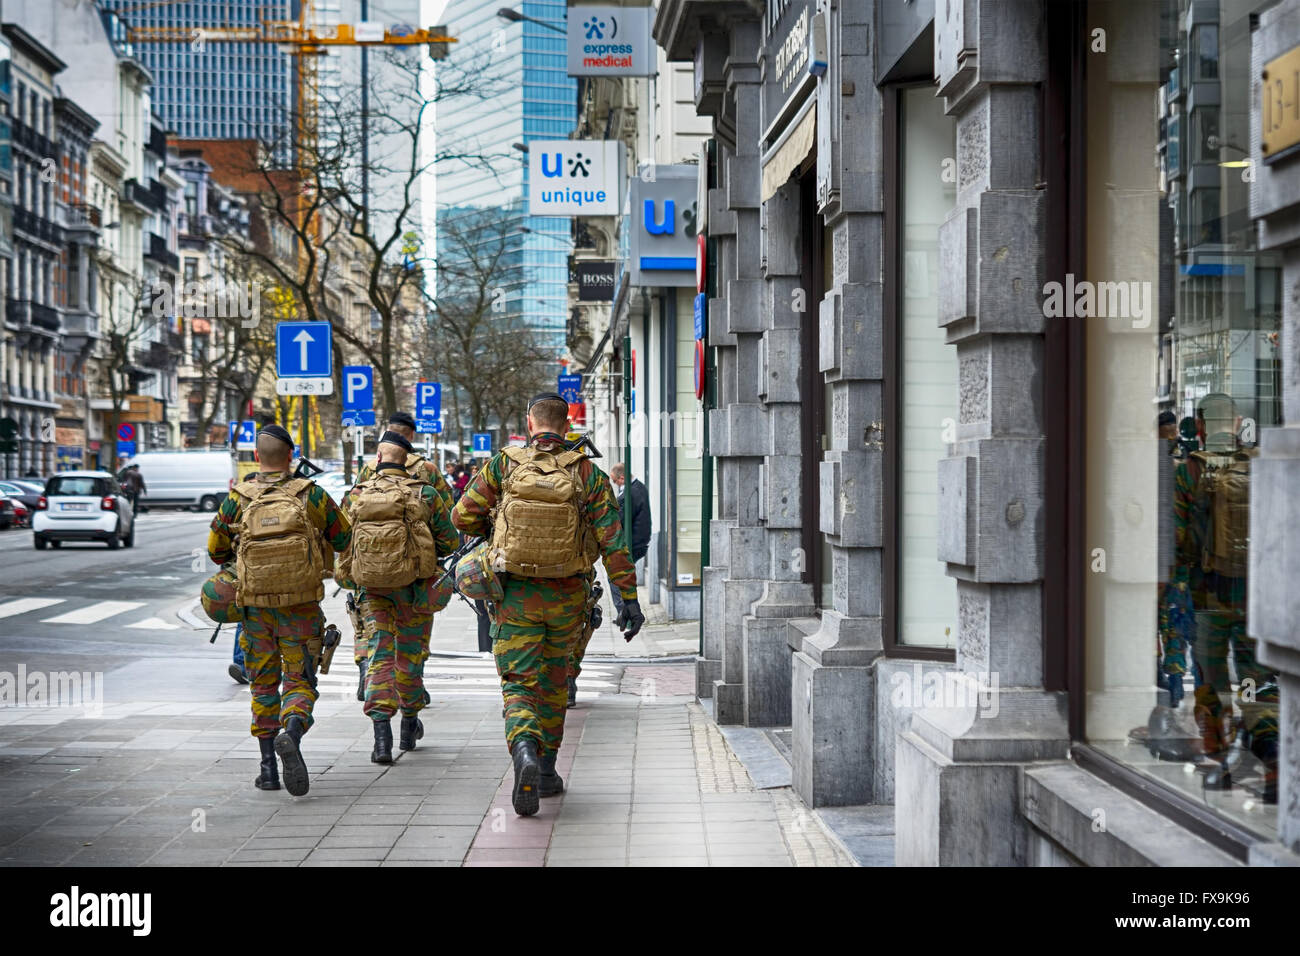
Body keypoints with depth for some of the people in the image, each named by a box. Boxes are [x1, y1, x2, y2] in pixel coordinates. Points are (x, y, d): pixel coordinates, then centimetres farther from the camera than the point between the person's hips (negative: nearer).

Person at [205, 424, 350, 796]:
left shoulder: (237, 500, -3)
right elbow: (346, 539, 6)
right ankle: (290, 735, -23)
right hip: (301, 608, -1)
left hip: (256, 608, 1)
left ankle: (268, 767, 14)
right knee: (299, 682, 7)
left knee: (263, 686, 15)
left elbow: (216, 549, 8)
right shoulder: (312, 496, -5)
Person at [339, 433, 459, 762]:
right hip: (412, 586, -1)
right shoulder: (425, 495, -6)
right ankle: (410, 725, 30)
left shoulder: (355, 496, -1)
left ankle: (381, 731, -14)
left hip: (370, 587, 1)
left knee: (380, 654, 3)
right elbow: (450, 541, -2)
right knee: (410, 653, 15)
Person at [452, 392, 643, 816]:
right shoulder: (588, 474, -2)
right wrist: (629, 599, -3)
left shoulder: (503, 466, -4)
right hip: (567, 597, 2)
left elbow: (463, 518, 1)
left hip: (515, 595, -2)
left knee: (518, 684, 2)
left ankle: (525, 752, -27)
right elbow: (613, 542, -6)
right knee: (552, 682, 19)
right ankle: (547, 772, 25)